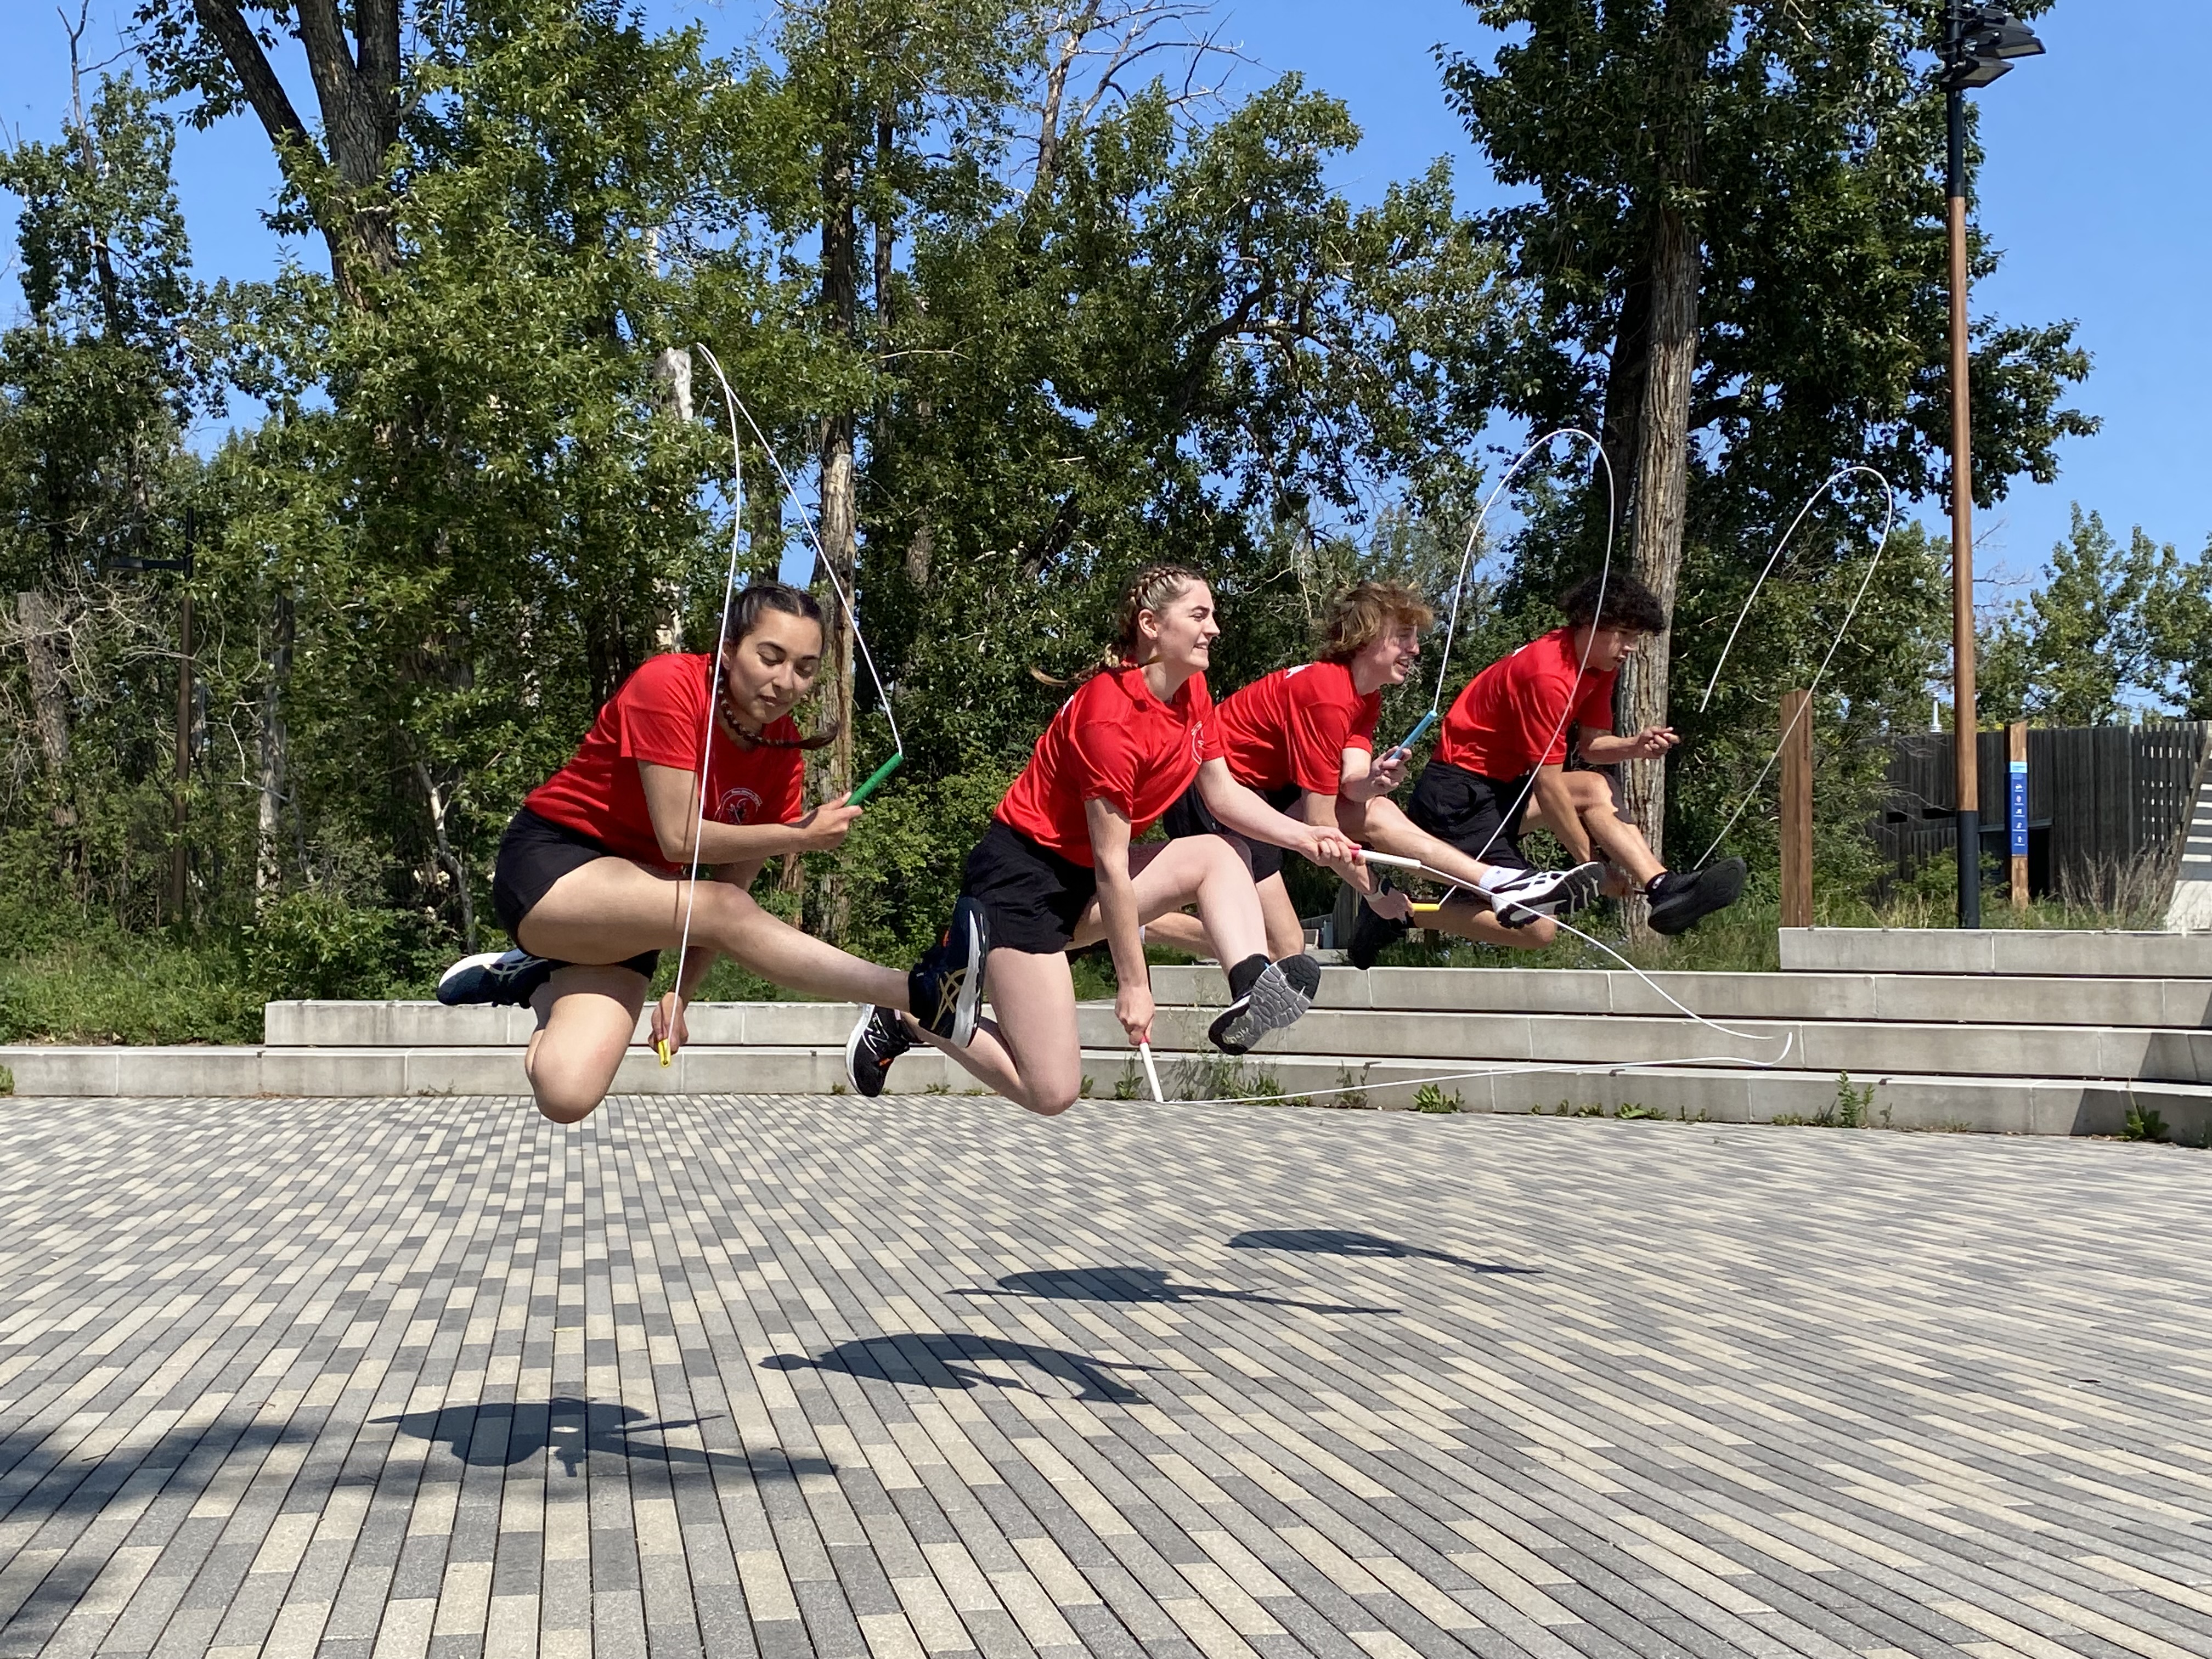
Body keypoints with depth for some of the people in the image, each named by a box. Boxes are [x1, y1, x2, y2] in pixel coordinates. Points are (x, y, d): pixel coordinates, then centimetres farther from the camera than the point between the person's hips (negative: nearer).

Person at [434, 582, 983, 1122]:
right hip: (549, 867, -6)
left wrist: (681, 995, -10)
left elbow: (733, 883, 0)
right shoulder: (667, 686, -19)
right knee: (725, 910, -33)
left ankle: (541, 981, 9)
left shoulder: (784, 756, -2)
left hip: (628, 911, 6)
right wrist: (802, 836, -19)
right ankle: (919, 995, -36)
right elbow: (680, 838, -24)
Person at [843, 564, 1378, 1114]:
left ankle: (1253, 993, -17)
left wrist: (1309, 839, -2)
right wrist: (1133, 984, -17)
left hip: (1079, 874, 10)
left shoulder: (1190, 691, 1)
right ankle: (907, 1016, 5)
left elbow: (1224, 795, 13)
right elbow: (1111, 866, -21)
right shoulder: (1110, 719, -25)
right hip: (1020, 877, -10)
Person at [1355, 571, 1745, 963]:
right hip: (1458, 794, -11)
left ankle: (1665, 887, -7)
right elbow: (1548, 785, -21)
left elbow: (1590, 744, 12)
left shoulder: (1599, 663, 6)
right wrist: (1592, 862, -15)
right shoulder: (1549, 676, -23)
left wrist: (1634, 746, -10)